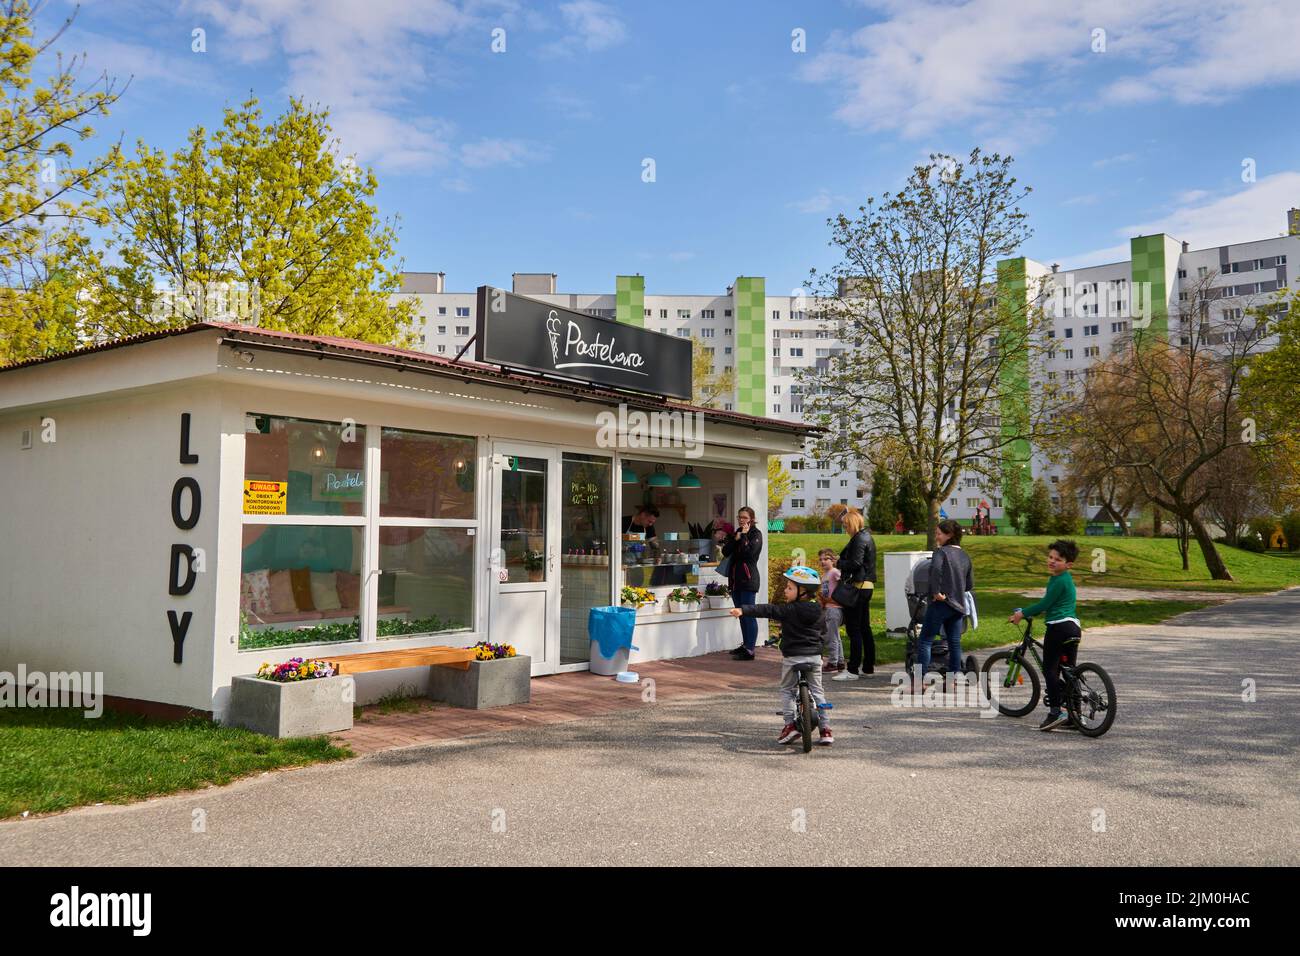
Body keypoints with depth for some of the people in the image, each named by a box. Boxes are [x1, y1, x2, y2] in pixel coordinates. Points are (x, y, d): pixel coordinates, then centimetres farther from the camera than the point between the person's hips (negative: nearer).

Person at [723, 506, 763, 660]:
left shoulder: (756, 534, -4)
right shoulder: (736, 533, 16)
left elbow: (749, 552, -19)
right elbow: (725, 552, 5)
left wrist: (743, 536, -11)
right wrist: (736, 538, -7)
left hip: (748, 579, -8)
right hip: (735, 578, 8)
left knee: (748, 614, -9)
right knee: (741, 614, 14)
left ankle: (750, 650, -9)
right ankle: (745, 645, 24)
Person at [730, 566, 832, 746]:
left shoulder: (790, 610, -13)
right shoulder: (819, 611, 6)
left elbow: (768, 610, -21)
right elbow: (823, 635, 16)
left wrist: (743, 611, -28)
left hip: (792, 656, -5)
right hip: (814, 656, 5)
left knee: (787, 690, 13)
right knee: (816, 691, 13)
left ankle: (790, 723, 2)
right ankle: (825, 729, 9)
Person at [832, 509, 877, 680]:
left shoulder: (859, 539, -14)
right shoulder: (867, 536, 17)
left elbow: (855, 563, -21)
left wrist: (838, 563, -6)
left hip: (858, 587, -10)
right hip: (867, 586, 10)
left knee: (853, 629, -8)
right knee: (864, 628, 15)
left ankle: (852, 670, -7)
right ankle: (868, 667, 21)